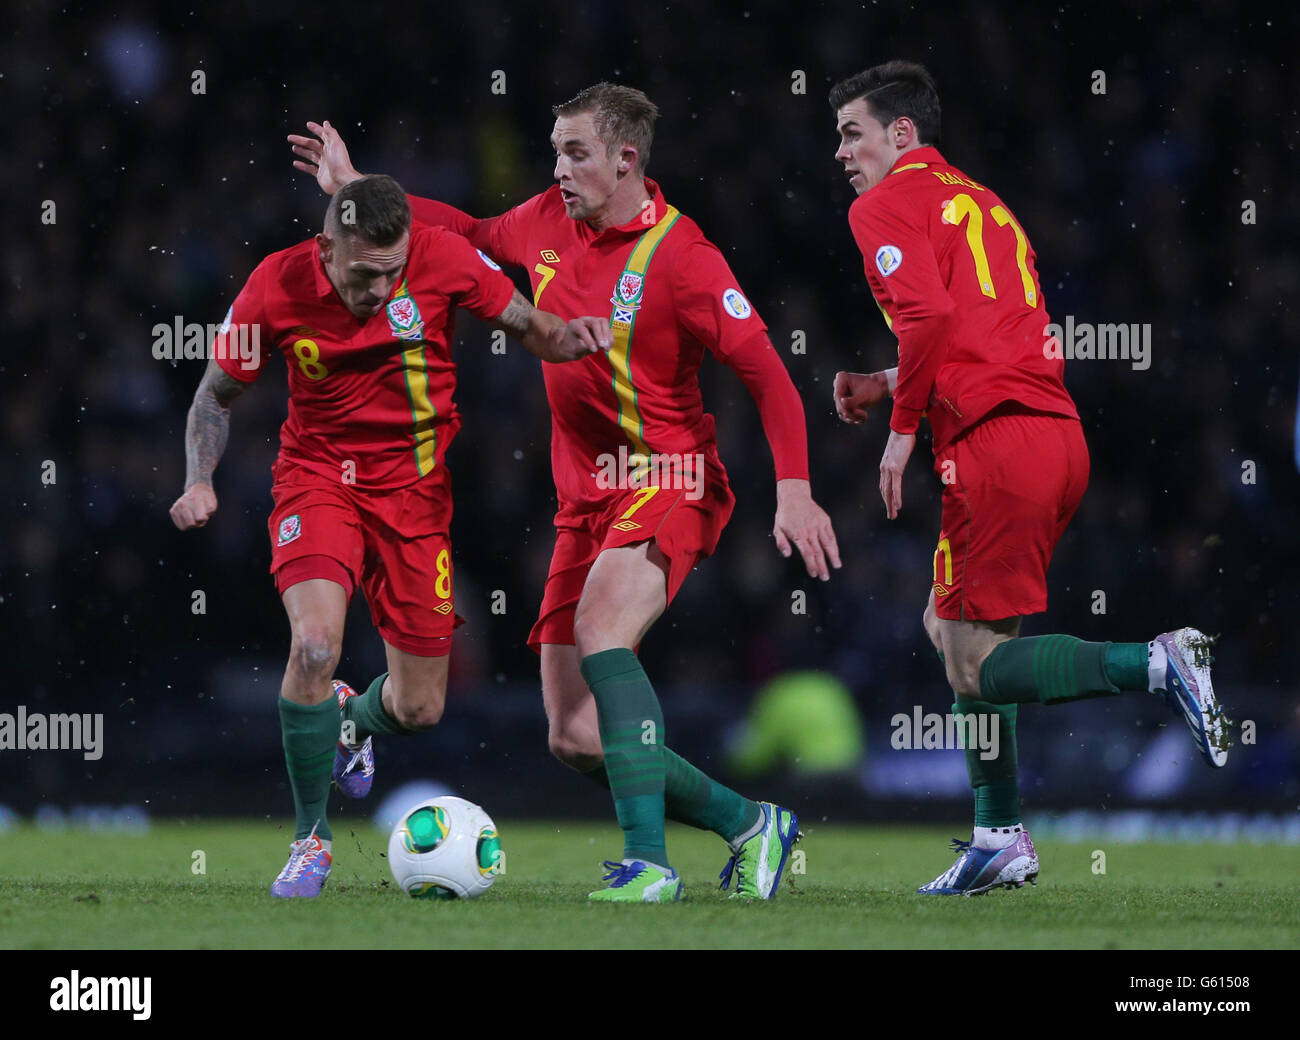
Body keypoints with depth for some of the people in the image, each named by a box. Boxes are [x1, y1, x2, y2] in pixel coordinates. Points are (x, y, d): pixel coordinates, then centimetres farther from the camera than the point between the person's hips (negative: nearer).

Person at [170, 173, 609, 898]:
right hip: (318, 478, -1)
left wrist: (568, 336, -24)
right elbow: (219, 392, 2)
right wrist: (200, 483, -13)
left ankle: (354, 718, 44)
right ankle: (311, 842, -11)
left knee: (420, 709, 3)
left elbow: (529, 327, -1)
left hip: (415, 485, 1)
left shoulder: (445, 259, -15)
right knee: (315, 642, -29)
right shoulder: (277, 287, -15)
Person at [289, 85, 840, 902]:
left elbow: (765, 370, -15)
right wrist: (356, 189, 27)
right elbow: (477, 235, 27)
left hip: (668, 483, -7)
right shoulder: (548, 222, 5)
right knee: (574, 740, 2)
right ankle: (751, 825, 17)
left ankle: (649, 863, -36)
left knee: (600, 628, -35)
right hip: (586, 496, 7)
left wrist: (794, 489, -25)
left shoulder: (679, 256, -15)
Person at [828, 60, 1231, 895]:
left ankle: (1156, 665, -22)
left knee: (973, 664, -6)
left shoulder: (886, 206, -1)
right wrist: (891, 385, 24)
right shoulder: (983, 204, 25)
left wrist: (902, 428, -7)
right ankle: (1001, 837, 16)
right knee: (951, 625, 18)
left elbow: (929, 314, -17)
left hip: (997, 443, -9)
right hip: (1059, 430, 9)